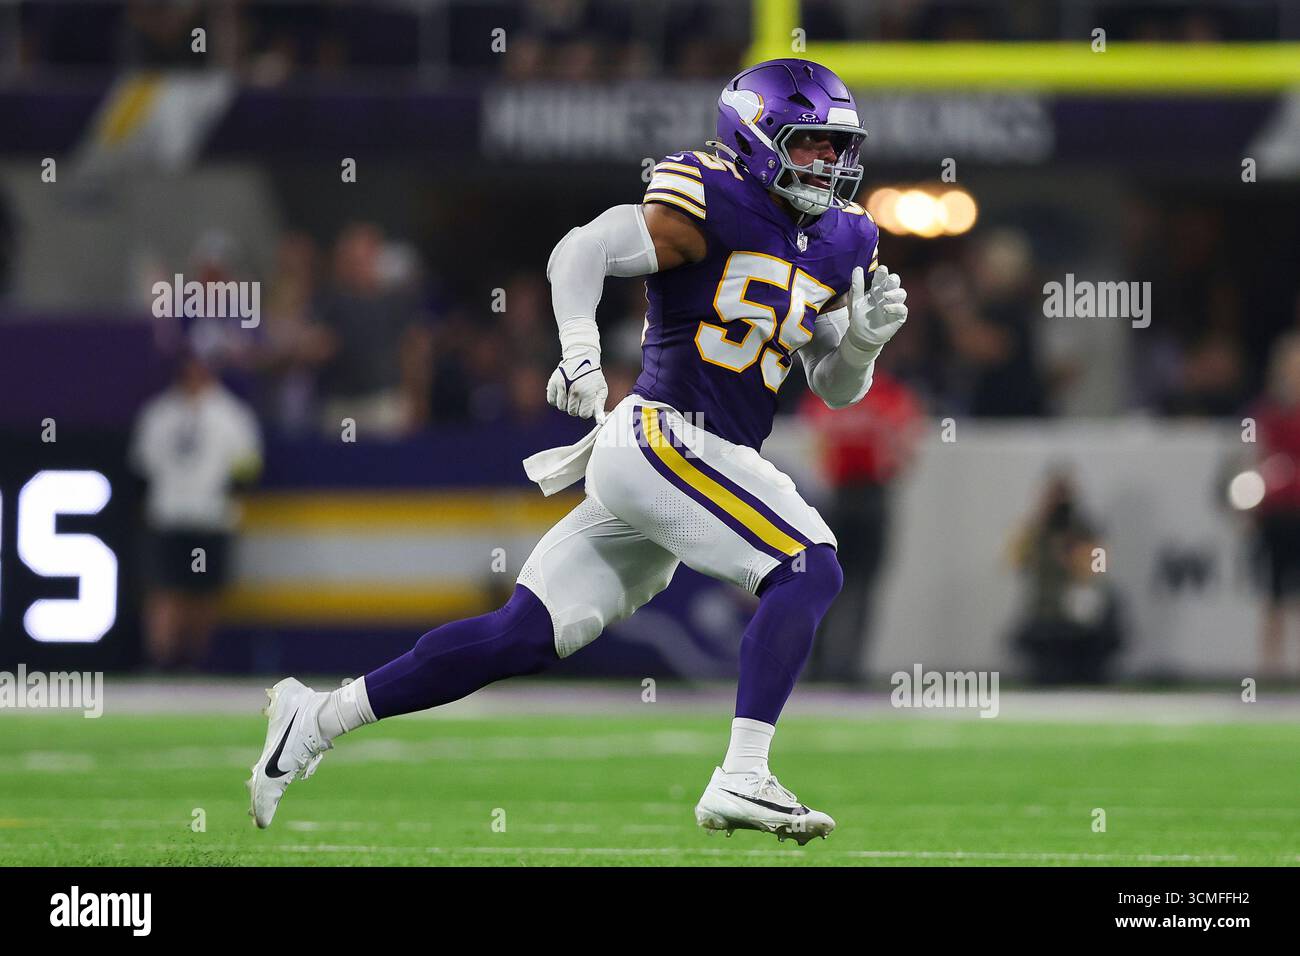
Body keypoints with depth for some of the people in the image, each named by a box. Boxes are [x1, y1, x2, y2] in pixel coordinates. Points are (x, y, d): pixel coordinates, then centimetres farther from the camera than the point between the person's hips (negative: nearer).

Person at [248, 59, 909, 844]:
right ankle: (742, 778, -22)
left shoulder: (838, 243, 16)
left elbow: (837, 388, 21)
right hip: (663, 436, -8)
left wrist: (866, 336, 1)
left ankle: (318, 720, 9)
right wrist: (580, 350, -31)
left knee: (524, 637, 5)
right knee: (810, 569, -18)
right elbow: (580, 252, -16)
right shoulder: (712, 207, -8)